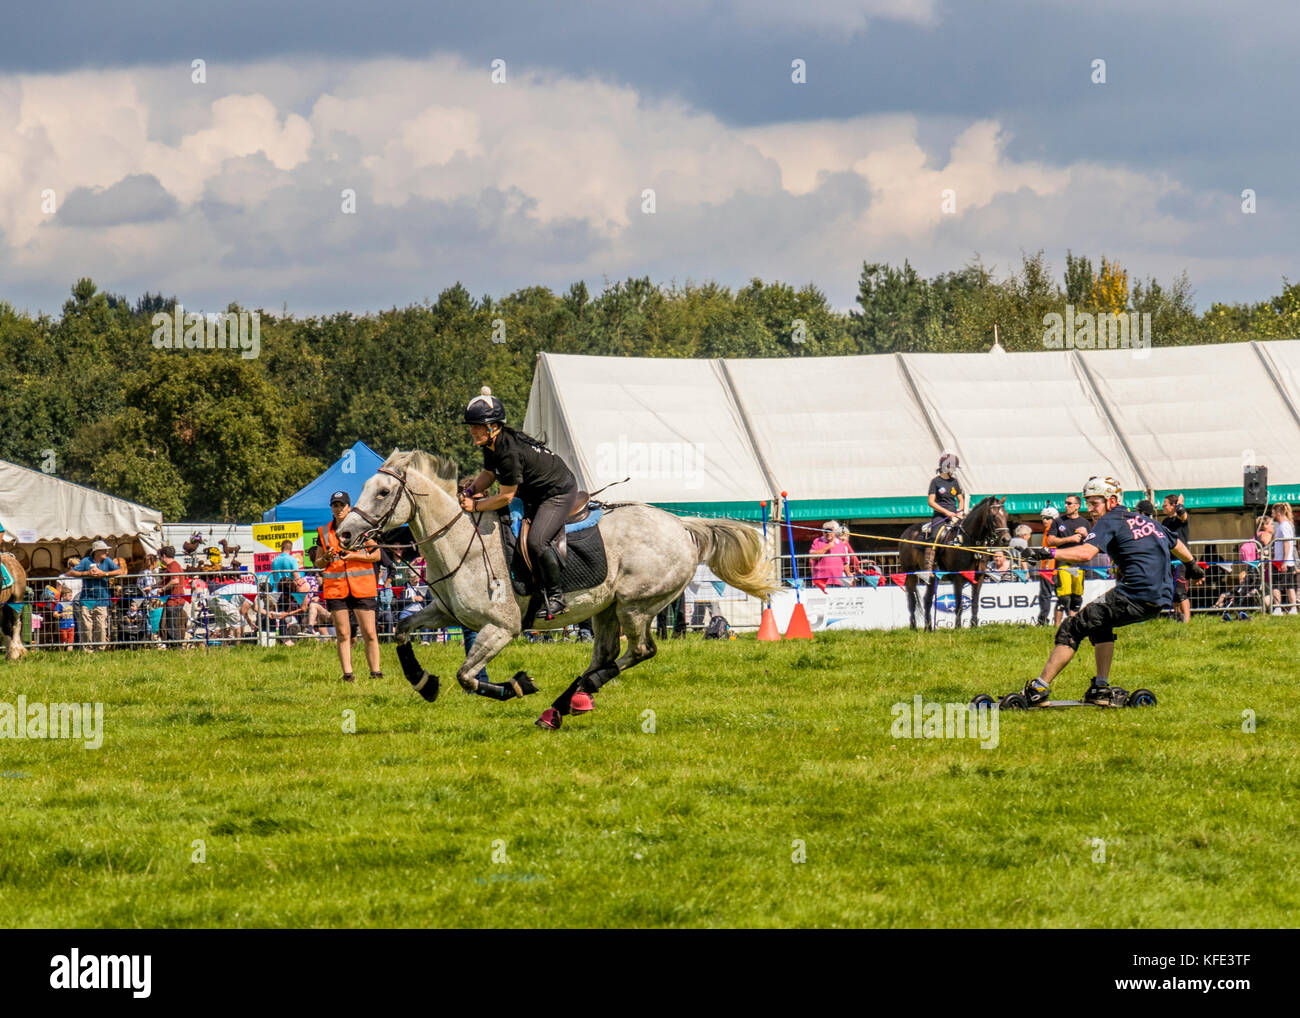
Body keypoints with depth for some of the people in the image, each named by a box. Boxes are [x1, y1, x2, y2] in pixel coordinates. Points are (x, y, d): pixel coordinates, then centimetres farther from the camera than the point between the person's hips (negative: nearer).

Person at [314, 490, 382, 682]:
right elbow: (318, 563, 15)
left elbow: (376, 555, 3)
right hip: (335, 586, 2)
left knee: (369, 633, -4)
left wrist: (354, 556, -11)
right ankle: (347, 673, 3)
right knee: (342, 634, 0)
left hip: (362, 586, -2)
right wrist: (327, 558, -7)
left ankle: (375, 671, 1)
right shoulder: (324, 532, 11)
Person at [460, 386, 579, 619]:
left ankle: (556, 597, -9)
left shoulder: (510, 452, -33)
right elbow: (489, 475, 16)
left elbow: (505, 497, -27)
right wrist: (471, 492, -1)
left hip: (560, 492, -10)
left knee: (535, 541, -22)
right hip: (533, 495, 10)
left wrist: (476, 506, -17)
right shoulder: (492, 445, -3)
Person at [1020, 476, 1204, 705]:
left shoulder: (1110, 521, -1)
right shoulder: (1146, 520, 23)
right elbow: (1177, 546, 38)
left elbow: (1086, 553, -19)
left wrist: (1048, 553, -20)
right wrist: (1193, 566, 57)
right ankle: (1101, 689, 22)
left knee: (1072, 628, -1)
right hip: (1161, 602, 8)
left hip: (1135, 598, -8)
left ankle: (1040, 688, -6)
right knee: (1099, 623, 30)